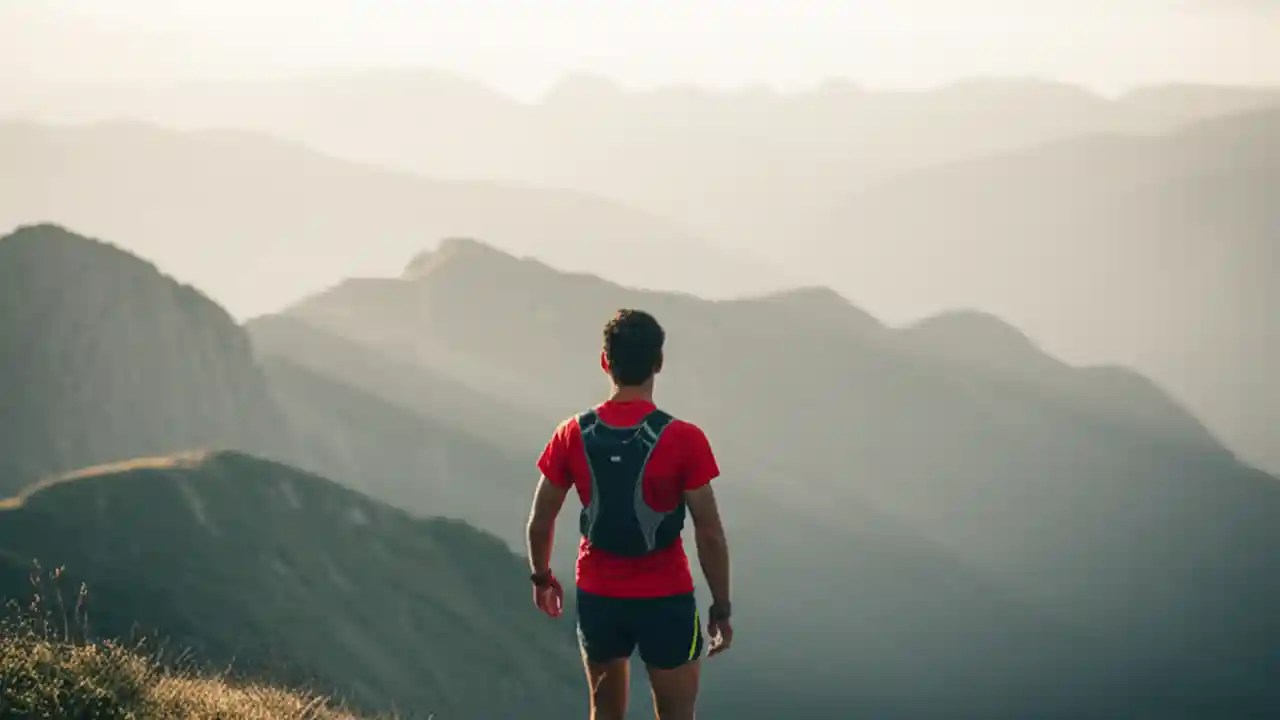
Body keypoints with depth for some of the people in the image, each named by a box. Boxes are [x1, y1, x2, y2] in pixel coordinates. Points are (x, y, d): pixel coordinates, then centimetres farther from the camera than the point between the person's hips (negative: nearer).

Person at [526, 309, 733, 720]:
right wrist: (721, 607, -1)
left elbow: (540, 521, 2)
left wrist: (542, 577, 20)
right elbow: (709, 535, -13)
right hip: (666, 600, -3)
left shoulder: (572, 436, -6)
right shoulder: (683, 440, -16)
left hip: (598, 597, 3)